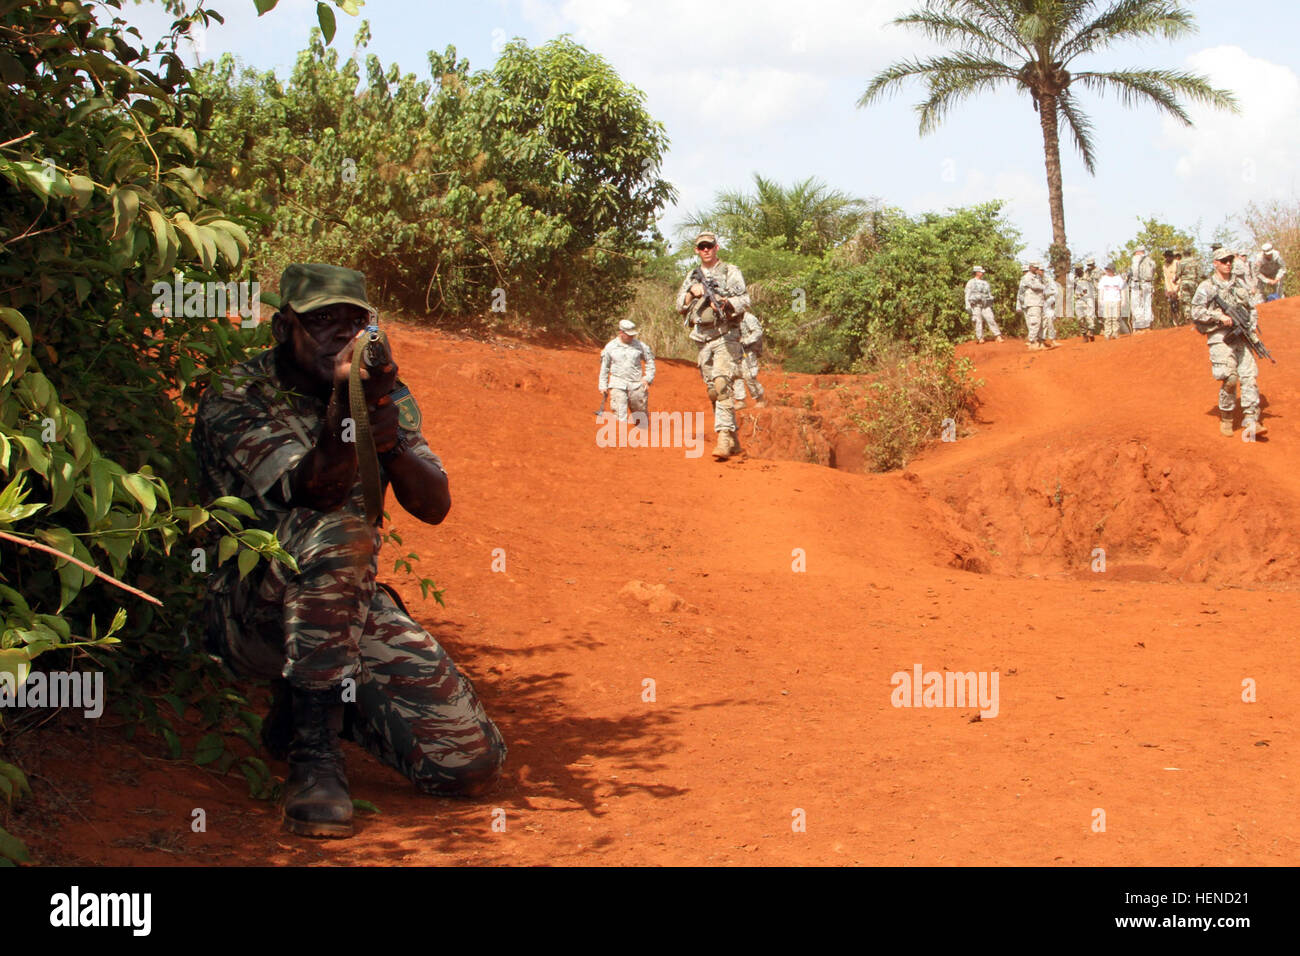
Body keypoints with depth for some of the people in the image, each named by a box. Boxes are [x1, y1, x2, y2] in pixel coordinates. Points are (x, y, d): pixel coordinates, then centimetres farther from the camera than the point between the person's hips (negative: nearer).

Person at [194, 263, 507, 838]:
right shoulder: (235, 400, -9)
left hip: (354, 607, 5)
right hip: (252, 615, -5)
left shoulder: (386, 395, 7)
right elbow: (315, 493, -25)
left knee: (473, 763, -9)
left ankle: (303, 708, 16)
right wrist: (344, 405, -43)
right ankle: (313, 754, -26)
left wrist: (393, 444, -22)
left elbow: (435, 507, -3)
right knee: (338, 535, -38)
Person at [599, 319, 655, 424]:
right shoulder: (610, 346, 4)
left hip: (636, 385, 1)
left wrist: (648, 378, 2)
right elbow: (604, 367, 13)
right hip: (618, 385, -1)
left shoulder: (640, 345, 3)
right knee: (619, 414, -13)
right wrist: (603, 386, 11)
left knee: (641, 413, 5)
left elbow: (650, 361, 13)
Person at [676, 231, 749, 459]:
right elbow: (680, 306, 13)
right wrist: (692, 293, -5)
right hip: (703, 339, 6)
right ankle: (733, 442, 13)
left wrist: (728, 302, -26)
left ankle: (724, 438, -28)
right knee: (713, 391, 6)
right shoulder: (692, 276, 17)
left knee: (722, 385, -22)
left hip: (726, 336, -6)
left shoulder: (731, 272, 3)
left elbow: (745, 300, -6)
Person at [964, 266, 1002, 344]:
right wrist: (968, 307, -8)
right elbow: (967, 295, 1)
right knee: (978, 321, -8)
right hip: (975, 305, -3)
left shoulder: (985, 282, 17)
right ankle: (980, 339, -5)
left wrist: (991, 305, 17)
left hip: (986, 305, 3)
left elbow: (989, 294, 22)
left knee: (991, 319, -8)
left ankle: (998, 336, -13)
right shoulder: (971, 282, 5)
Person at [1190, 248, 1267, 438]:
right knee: (1230, 379, -12)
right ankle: (1225, 419, 6)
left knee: (1250, 377, -7)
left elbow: (1252, 309, 21)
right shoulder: (1206, 287, 0)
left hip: (1241, 338, 5)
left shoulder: (1240, 284, 16)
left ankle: (1251, 421, -7)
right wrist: (1219, 316, -16)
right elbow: (1196, 312, -8)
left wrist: (1251, 327, 5)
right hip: (1220, 338, -5)